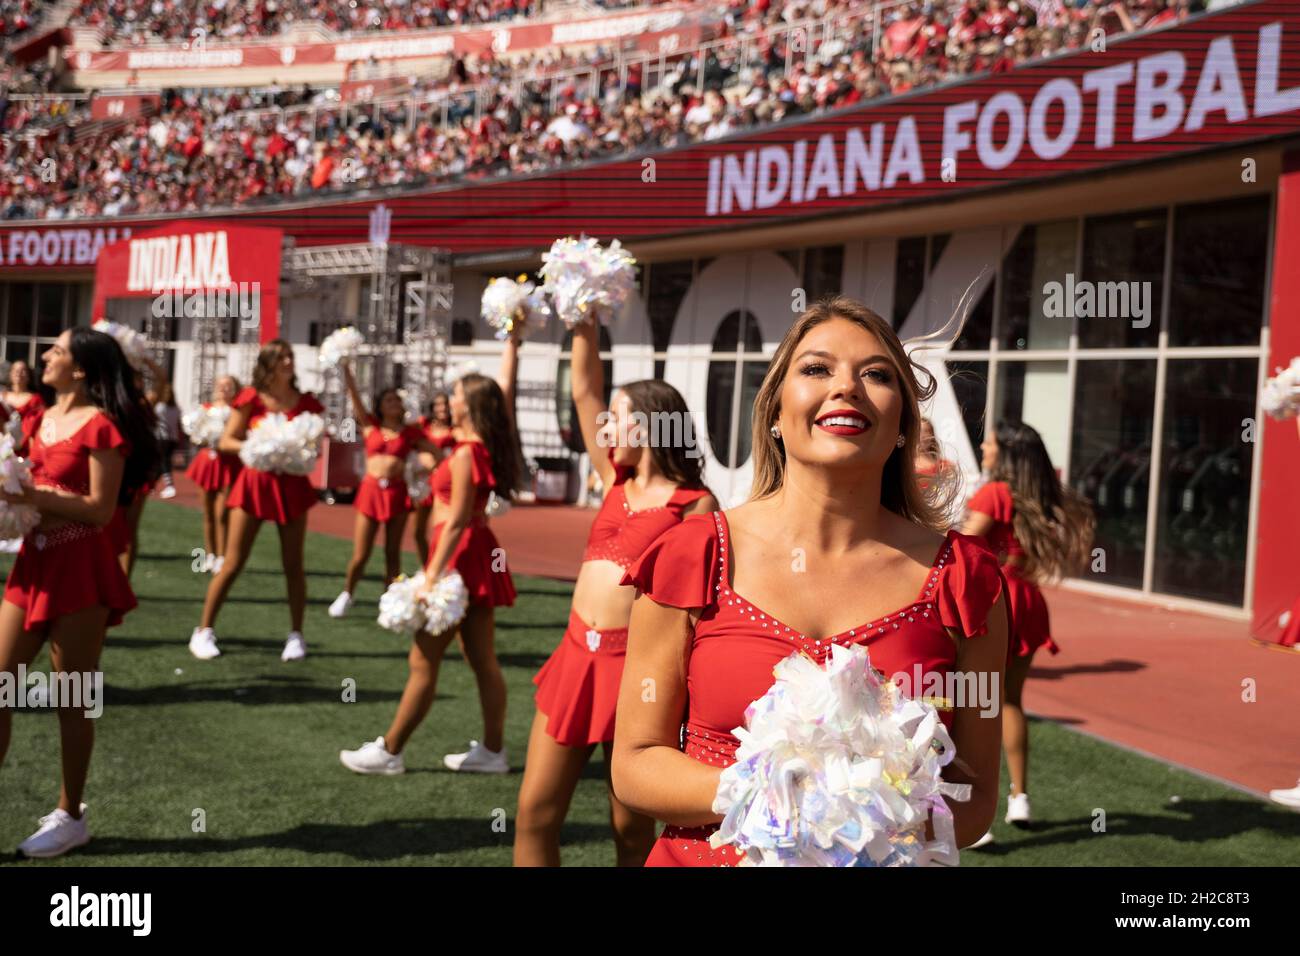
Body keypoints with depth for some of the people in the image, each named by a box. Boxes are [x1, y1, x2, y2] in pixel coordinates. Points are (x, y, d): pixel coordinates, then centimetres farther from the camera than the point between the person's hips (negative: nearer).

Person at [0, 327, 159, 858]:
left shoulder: (101, 425, -12)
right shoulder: (47, 417, 13)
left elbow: (101, 509, -16)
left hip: (81, 570, -8)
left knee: (73, 698, 3)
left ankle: (70, 816, 16)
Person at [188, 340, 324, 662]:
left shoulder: (305, 402, 3)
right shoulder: (252, 399, -4)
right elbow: (225, 441, -3)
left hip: (292, 485, 2)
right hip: (255, 482, -2)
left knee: (293, 565, 5)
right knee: (233, 563, 0)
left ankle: (296, 635, 15)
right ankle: (204, 631, 9)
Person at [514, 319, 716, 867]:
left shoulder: (694, 503, -5)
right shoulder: (615, 478, 12)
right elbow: (584, 389, 11)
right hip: (577, 653, 6)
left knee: (631, 828, 5)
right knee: (534, 812, 5)